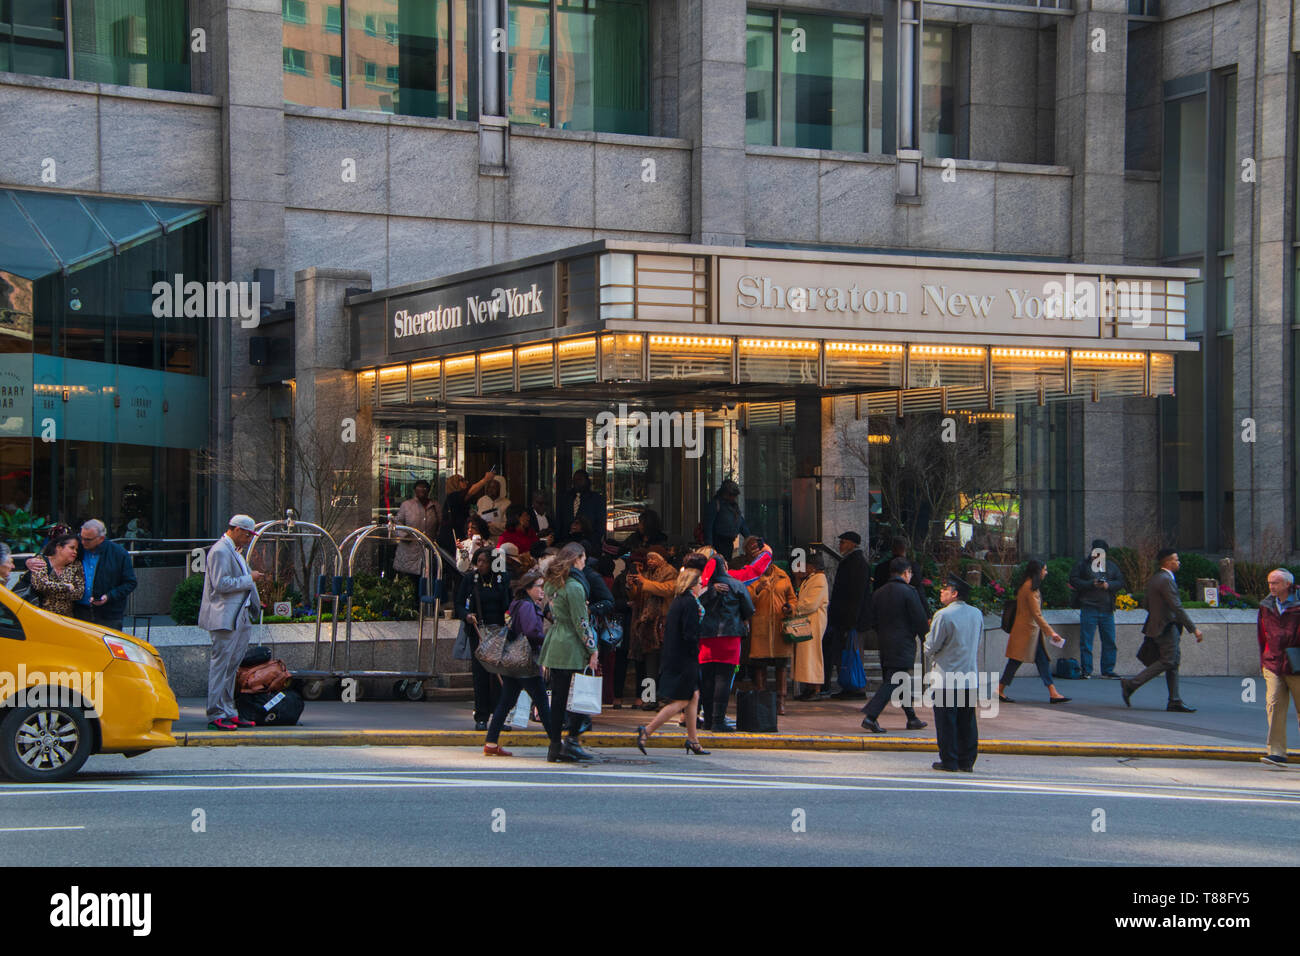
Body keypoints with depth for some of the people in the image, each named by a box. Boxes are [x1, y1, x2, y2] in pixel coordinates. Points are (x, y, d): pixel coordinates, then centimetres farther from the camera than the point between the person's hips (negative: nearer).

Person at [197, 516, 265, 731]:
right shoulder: (220, 551, -13)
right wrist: (249, 579, -14)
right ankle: (215, 716, -6)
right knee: (220, 665, -8)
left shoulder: (234, 551, 20)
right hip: (224, 618, -10)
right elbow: (221, 584, -20)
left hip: (238, 618, 10)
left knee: (231, 666, 12)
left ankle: (228, 712, 17)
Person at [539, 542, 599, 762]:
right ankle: (571, 741, -7)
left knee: (557, 696, 9)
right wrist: (592, 650, -9)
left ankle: (555, 746, 9)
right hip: (571, 649, -8)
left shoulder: (552, 584, 12)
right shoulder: (574, 586, -12)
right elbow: (580, 622, -13)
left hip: (554, 646, 8)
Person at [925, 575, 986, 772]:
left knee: (946, 720, 2)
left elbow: (930, 648, -10)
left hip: (947, 677, -5)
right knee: (967, 721, 11)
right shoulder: (977, 614, 5)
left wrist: (930, 631, 8)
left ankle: (949, 761, 4)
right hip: (971, 679, 6)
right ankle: (967, 761, 13)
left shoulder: (943, 615, -14)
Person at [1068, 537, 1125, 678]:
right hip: (1088, 607, -3)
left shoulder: (1112, 566, 15)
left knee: (1109, 640, 4)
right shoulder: (1083, 565, 4)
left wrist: (1108, 585, -9)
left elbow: (1120, 582, 11)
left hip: (1107, 609, 3)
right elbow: (1074, 580, -3)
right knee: (1086, 640, -4)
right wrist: (1091, 584, -13)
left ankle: (1107, 671, 12)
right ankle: (1086, 671, 2)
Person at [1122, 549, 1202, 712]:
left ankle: (1174, 702, 8)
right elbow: (1177, 607, -21)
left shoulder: (1154, 579, 14)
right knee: (1167, 661, -9)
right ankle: (1131, 684, -8)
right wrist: (1194, 629, -19)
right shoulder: (1166, 580, -16)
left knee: (1174, 662, 9)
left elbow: (1148, 606, 19)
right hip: (1166, 627, -10)